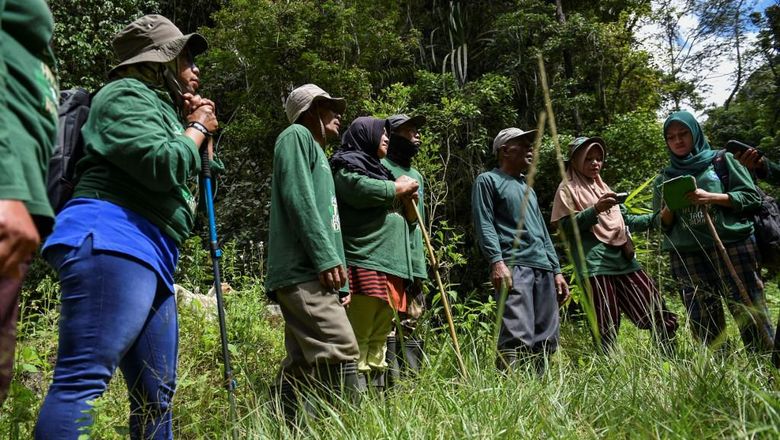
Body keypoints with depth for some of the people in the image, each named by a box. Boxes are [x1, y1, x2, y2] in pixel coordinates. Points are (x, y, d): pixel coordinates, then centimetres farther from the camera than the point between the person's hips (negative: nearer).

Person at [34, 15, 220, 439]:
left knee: (156, 395, 9)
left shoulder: (157, 106, 30)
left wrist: (191, 126, 20)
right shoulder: (128, 94, 2)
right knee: (83, 379, -18)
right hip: (111, 242, -10)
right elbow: (161, 165, -15)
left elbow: (181, 182, 29)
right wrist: (197, 128, 4)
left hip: (149, 258, 10)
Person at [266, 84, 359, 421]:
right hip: (303, 271, -9)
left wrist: (342, 280, 19)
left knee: (304, 364, 5)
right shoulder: (297, 136, 4)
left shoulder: (319, 154, 31)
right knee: (341, 351, -19)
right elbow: (298, 200, -12)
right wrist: (327, 258, -18)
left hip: (315, 275, 10)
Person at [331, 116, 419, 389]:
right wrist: (399, 188, -3)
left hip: (389, 263, 9)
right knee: (359, 334, -13)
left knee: (380, 335, 8)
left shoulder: (378, 169, 30)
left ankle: (376, 384, 13)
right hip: (363, 261, -9)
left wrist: (406, 197, 11)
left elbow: (402, 216, 34)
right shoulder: (348, 164, 3)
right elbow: (360, 189, -19)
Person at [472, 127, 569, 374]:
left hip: (543, 268, 8)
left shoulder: (528, 188, 30)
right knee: (517, 336, -20)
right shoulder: (488, 180, 7)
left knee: (547, 339, 4)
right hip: (513, 265, -8)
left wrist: (556, 270, 21)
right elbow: (484, 225, -5)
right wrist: (496, 261, -19)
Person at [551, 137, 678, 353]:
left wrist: (657, 217, 10)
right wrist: (595, 210, -18)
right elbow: (565, 227, -7)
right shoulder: (568, 189, 4)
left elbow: (626, 220, 23)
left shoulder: (603, 187, 24)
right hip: (594, 262, -6)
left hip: (622, 258, 7)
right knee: (606, 326, -9)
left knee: (656, 310, 3)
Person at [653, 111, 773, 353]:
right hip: (687, 256, 2)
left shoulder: (722, 160, 11)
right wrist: (668, 208, -5)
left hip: (731, 245, -2)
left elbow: (751, 196, 3)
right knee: (705, 327, 4)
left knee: (751, 314, -6)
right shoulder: (664, 179, 16)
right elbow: (662, 226, 16)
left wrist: (711, 198, -11)